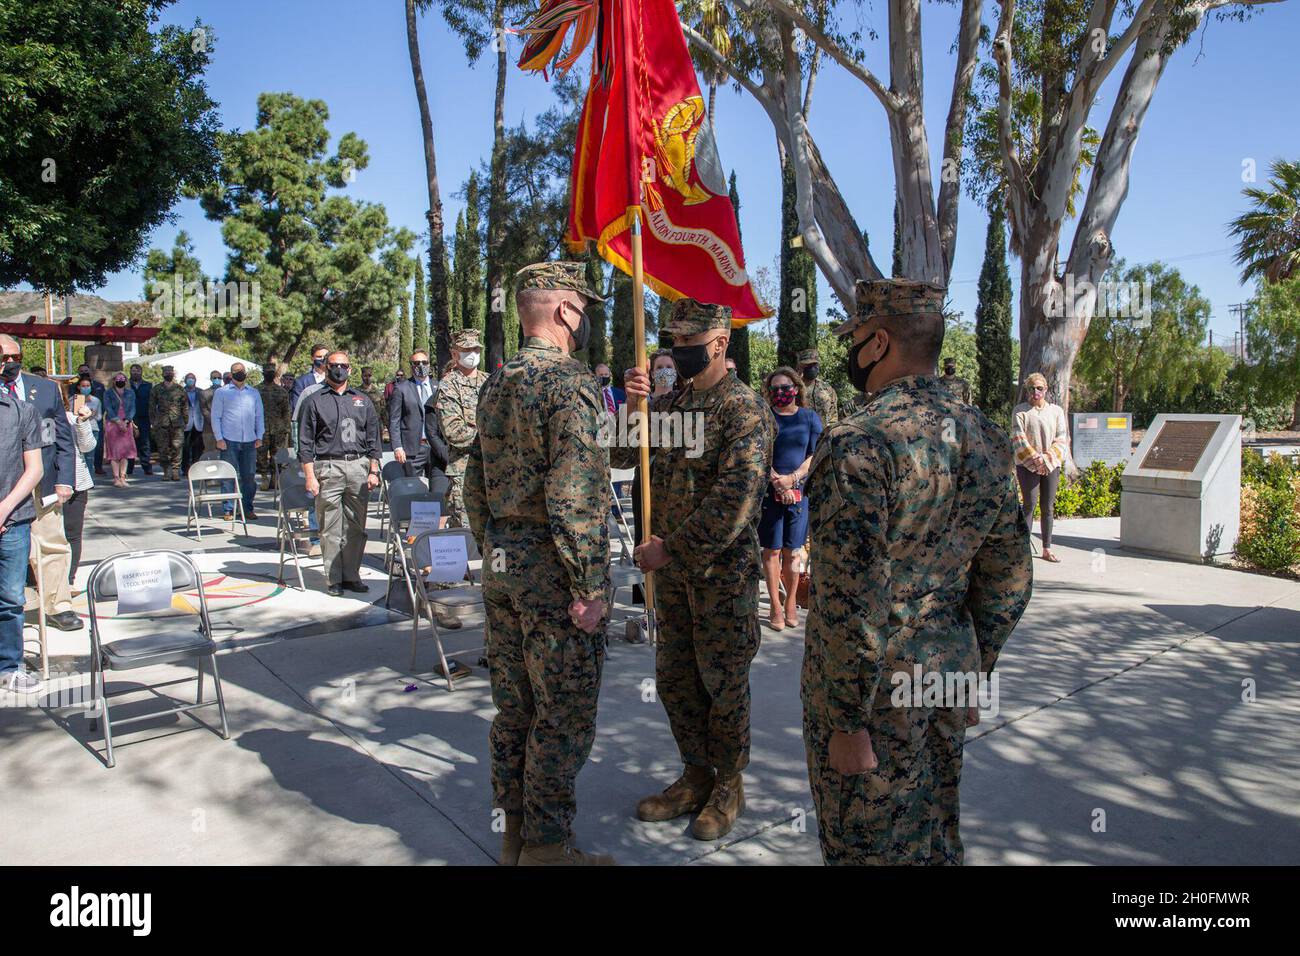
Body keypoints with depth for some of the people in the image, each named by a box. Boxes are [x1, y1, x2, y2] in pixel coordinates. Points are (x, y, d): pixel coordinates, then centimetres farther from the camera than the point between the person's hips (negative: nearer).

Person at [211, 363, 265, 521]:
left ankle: (248, 508, 11)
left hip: (249, 442, 3)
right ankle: (228, 510, 2)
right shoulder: (222, 392, 7)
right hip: (229, 441, -3)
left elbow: (259, 416, 17)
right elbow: (215, 416, 4)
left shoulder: (254, 393, 15)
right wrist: (219, 438, -4)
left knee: (249, 476, 2)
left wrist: (259, 437, 7)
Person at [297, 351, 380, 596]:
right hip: (328, 468, -3)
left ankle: (351, 575, 12)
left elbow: (373, 439, 15)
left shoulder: (363, 401, 16)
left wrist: (373, 471, 6)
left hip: (359, 467, 3)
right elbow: (305, 442, 2)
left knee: (356, 526, 4)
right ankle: (333, 579, 6)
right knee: (331, 528, -2)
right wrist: (310, 476, -6)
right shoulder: (314, 401, 7)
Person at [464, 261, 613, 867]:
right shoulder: (568, 382, -15)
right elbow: (575, 495, -22)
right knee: (564, 716, 3)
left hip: (502, 569, 9)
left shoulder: (496, 383, 12)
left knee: (514, 705, 17)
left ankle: (515, 830, 30)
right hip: (553, 573, -9)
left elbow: (475, 483, 16)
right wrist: (590, 588, -18)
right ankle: (546, 847, 14)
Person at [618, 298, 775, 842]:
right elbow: (619, 457, 8)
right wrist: (632, 405, -10)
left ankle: (728, 788, 25)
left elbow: (737, 496, -23)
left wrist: (672, 547, -22)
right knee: (674, 678, 15)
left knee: (723, 682, 7)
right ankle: (696, 777, 32)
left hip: (722, 570, -7)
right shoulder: (669, 403, 9)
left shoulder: (744, 409, -13)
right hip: (671, 568, 7)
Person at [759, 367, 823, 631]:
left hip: (799, 491, 1)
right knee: (772, 550, 1)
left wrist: (792, 478, -11)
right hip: (768, 491, -1)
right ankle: (775, 606, 8)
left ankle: (791, 604, 17)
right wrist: (777, 482, -15)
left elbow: (815, 455, 3)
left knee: (792, 552, 6)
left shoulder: (810, 418, 7)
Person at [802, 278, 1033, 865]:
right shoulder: (986, 438, 3)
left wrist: (847, 720, -17)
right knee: (936, 837, 23)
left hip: (876, 686, -7)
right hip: (950, 675, 7)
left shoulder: (858, 442, -21)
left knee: (870, 846, 10)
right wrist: (972, 673, 18)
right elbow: (1009, 580, 9)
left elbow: (852, 597, -24)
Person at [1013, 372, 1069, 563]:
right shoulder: (1020, 411, 1)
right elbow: (1019, 439, -6)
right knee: (1030, 505, -7)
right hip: (1027, 465, -3)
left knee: (1048, 507, 6)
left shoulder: (1056, 410, 11)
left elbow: (1062, 438, 6)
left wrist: (1048, 459, -9)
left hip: (1052, 465, 3)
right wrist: (1035, 459, -14)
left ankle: (1047, 550, 12)